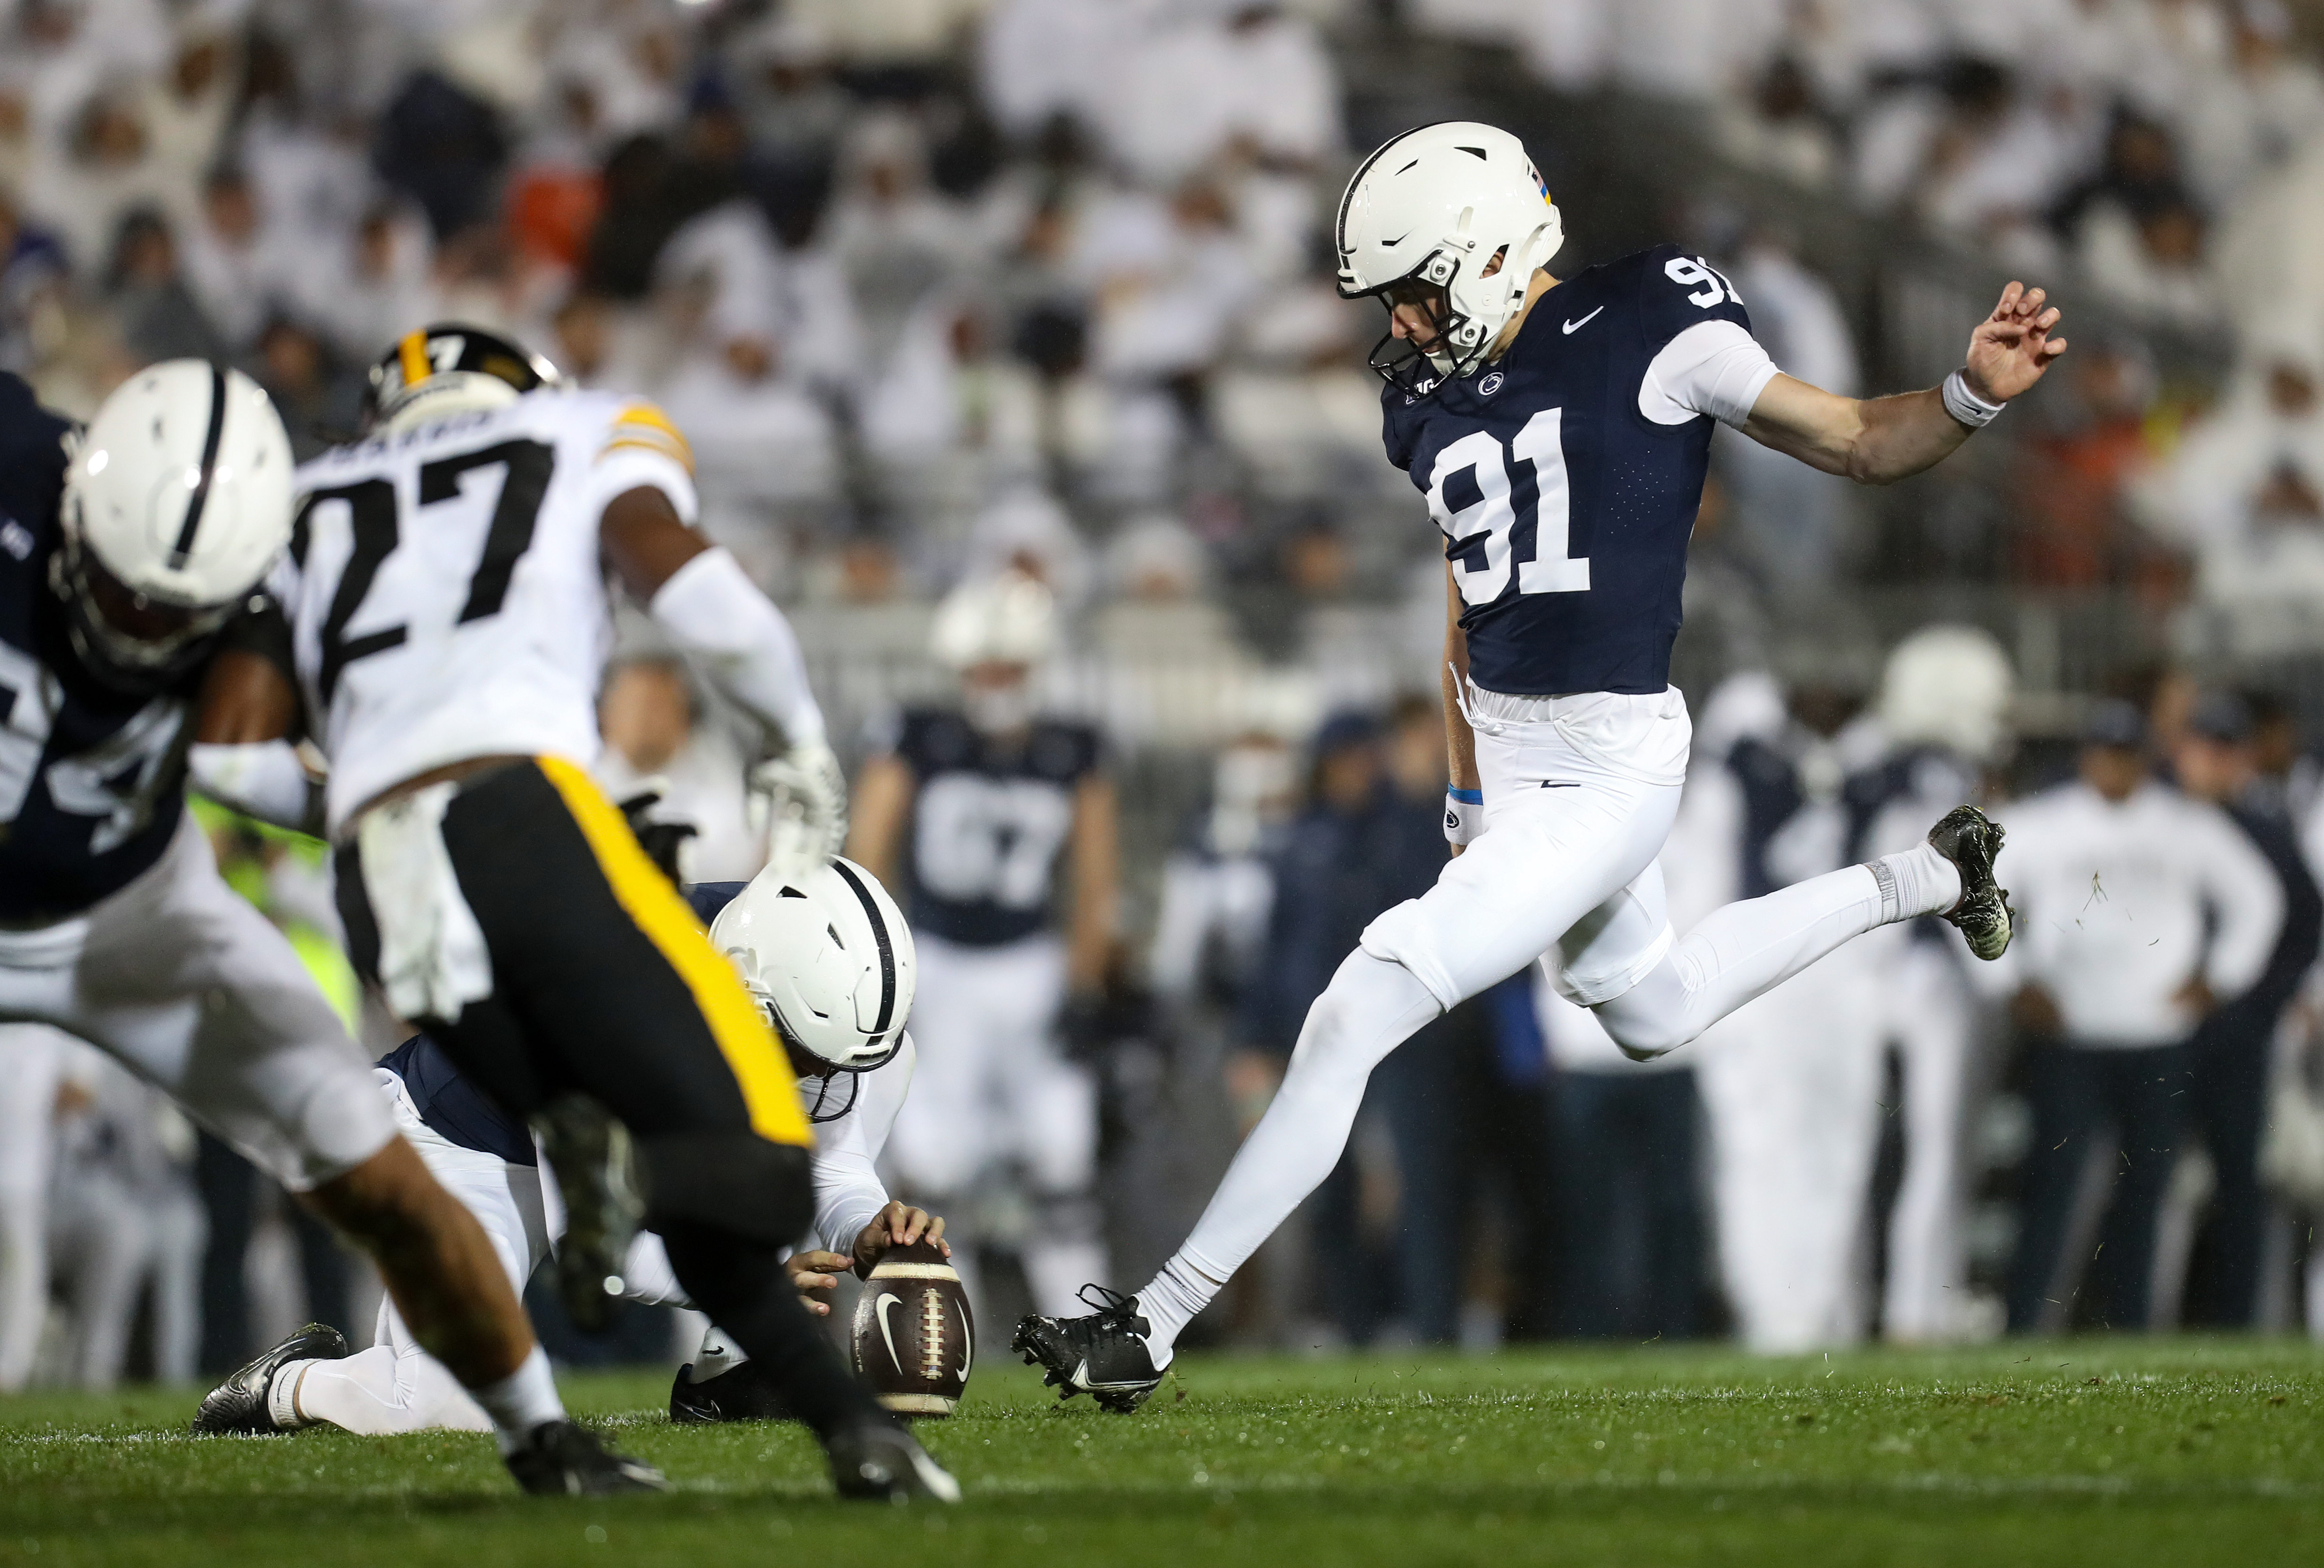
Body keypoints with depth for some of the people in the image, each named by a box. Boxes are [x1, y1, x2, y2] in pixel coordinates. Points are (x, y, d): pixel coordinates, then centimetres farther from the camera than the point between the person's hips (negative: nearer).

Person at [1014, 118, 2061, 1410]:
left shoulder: (1651, 334, -15)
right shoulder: (1435, 392, 4)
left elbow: (1861, 445, -9)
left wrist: (1977, 393, -28)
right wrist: (1465, 773, 15)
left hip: (1605, 773, -9)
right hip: (1503, 756, 9)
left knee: (1364, 1012, -15)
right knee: (1653, 1011, 29)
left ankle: (1158, 1323, -10)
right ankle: (1927, 882, 48)